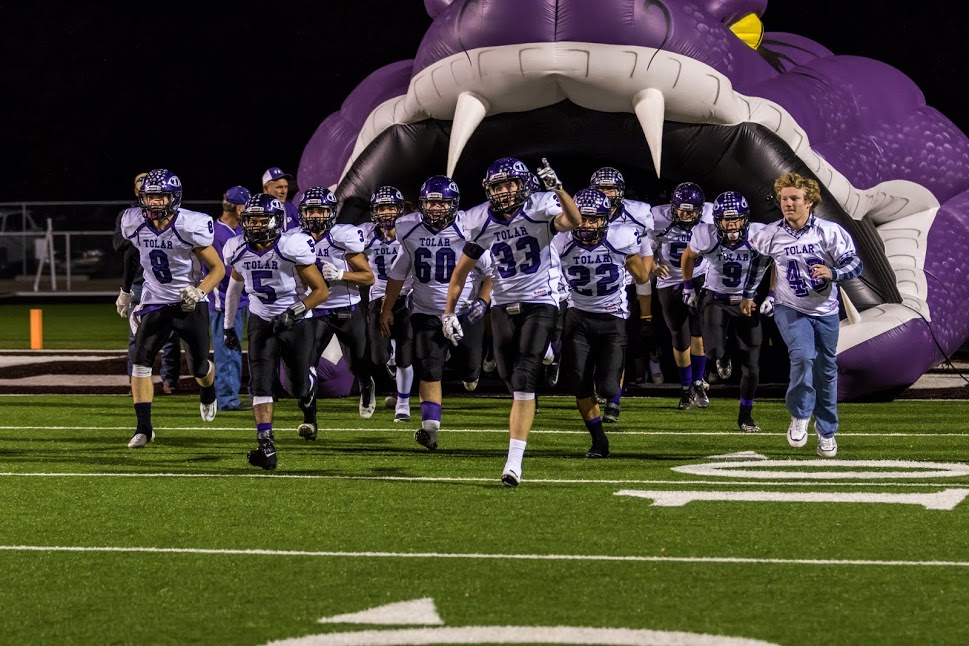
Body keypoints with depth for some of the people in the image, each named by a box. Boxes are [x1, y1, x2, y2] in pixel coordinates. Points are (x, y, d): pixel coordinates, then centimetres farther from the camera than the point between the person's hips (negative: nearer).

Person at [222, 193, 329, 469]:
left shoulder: (292, 247, -21)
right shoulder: (239, 250, -5)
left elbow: (320, 290, -17)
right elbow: (235, 286, 15)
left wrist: (294, 313, -28)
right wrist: (228, 325, 18)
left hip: (295, 322, -3)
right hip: (261, 321, 3)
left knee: (300, 389, 7)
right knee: (260, 384, -12)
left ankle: (308, 383, 46)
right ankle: (266, 446, -13)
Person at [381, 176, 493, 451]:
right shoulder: (409, 229, -3)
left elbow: (490, 270, -3)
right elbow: (398, 273, 11)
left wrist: (483, 300, -14)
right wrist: (387, 309, 13)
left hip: (465, 311, -2)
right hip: (426, 312, 2)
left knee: (469, 368, 6)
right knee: (429, 370, -10)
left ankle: (471, 372, 45)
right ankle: (430, 427, -13)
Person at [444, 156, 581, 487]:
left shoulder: (539, 208, -13)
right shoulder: (482, 222, -1)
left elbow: (574, 221, -34)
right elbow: (462, 270, 9)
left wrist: (558, 189, -49)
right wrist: (448, 312, 8)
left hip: (539, 303, -5)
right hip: (503, 306, 5)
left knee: (523, 379, -16)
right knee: (512, 381, 7)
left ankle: (515, 460, -19)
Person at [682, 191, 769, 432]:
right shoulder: (706, 236, -20)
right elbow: (688, 257, 3)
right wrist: (688, 288, 11)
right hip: (715, 299, -1)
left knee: (751, 367, 2)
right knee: (714, 350, -23)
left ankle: (745, 415, 24)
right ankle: (721, 357, 17)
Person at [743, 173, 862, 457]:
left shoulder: (830, 232, -14)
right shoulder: (770, 234, -9)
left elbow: (855, 264, -12)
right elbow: (755, 261, 11)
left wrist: (832, 273, -31)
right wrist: (747, 295, 19)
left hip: (825, 311, 1)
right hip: (790, 309, -1)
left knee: (826, 372, 10)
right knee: (803, 356, -26)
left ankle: (826, 432, 27)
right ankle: (800, 416, -6)